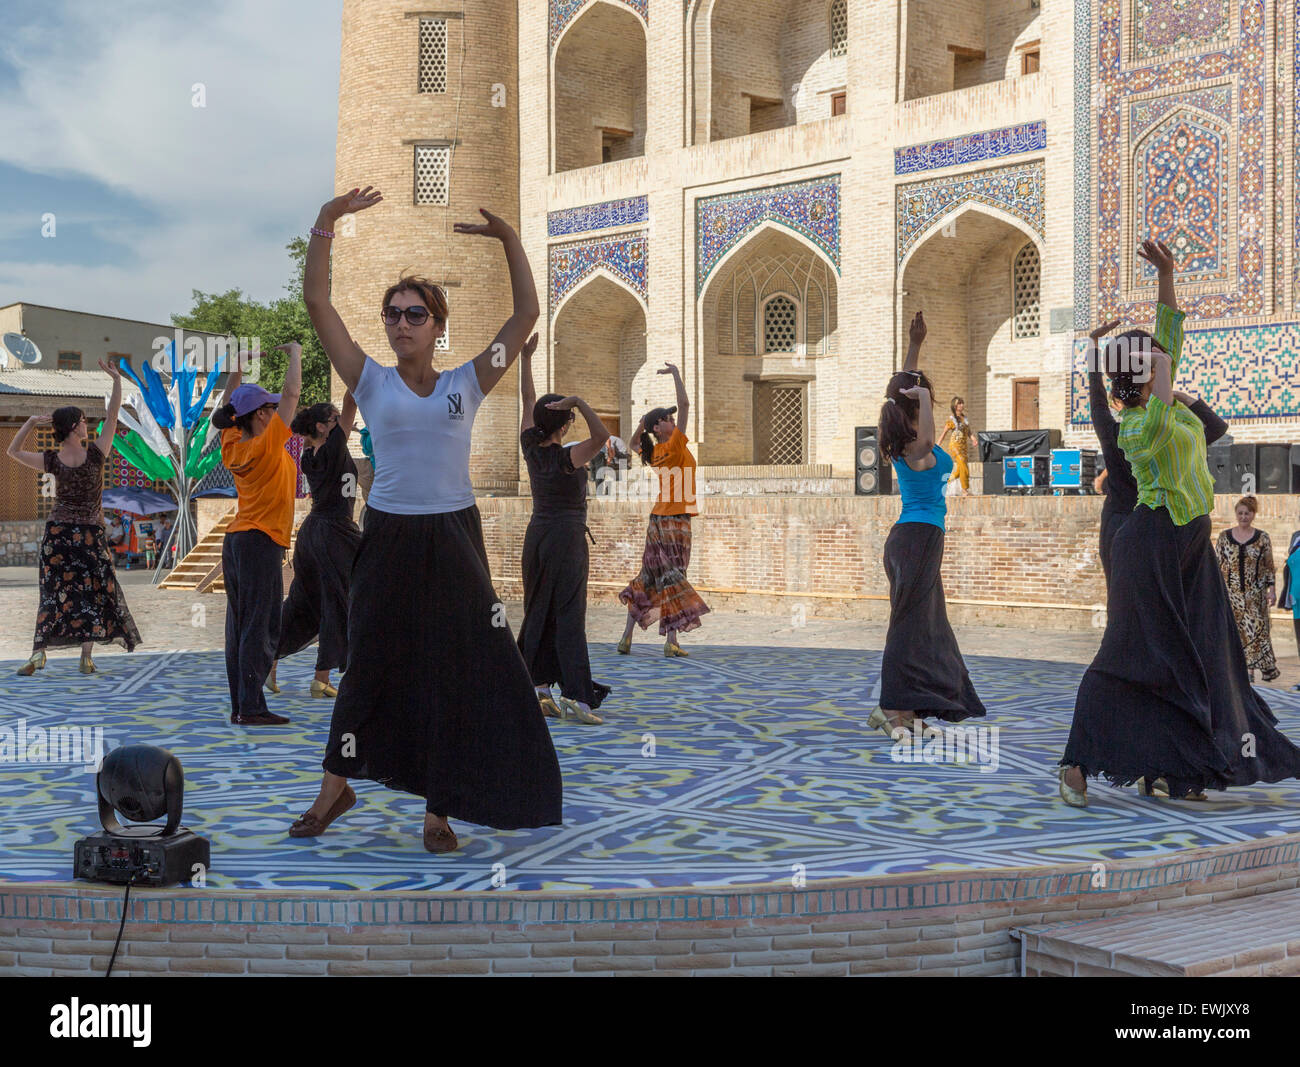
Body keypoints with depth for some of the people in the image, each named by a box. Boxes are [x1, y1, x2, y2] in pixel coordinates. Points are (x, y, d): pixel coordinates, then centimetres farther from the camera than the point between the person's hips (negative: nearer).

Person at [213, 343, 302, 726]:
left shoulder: (233, 447, 8)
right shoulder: (267, 445, -11)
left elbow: (227, 408, 26)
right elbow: (291, 393, -10)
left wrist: (237, 369, 25)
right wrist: (295, 354, 2)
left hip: (235, 540, 8)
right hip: (261, 541, -8)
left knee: (239, 627, 8)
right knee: (261, 629, -7)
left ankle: (238, 705, 9)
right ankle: (251, 707, -9)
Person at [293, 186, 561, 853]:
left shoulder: (465, 385, 4)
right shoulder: (372, 383, 3)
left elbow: (527, 315, 0)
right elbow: (317, 303, -4)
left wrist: (509, 240, -8)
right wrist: (326, 224, -13)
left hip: (454, 539, 0)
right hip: (388, 540, 0)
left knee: (455, 672, 2)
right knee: (370, 665, 9)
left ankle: (437, 810, 14)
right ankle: (336, 787, 27)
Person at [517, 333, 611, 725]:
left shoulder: (531, 449, 0)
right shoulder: (566, 459, -17)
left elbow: (528, 399, 8)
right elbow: (602, 435, -33)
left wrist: (525, 357, 11)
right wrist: (580, 402, -41)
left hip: (537, 536, 7)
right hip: (567, 538, -7)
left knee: (538, 613, 11)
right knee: (569, 617, -9)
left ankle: (538, 689, 13)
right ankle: (576, 697, -12)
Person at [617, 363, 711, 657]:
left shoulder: (655, 453, 7)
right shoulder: (674, 446, -13)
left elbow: (634, 444, 31)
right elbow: (685, 405, -18)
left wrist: (640, 425, 13)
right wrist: (676, 374, -10)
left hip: (658, 519, 7)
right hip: (674, 521, -7)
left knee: (649, 577, 12)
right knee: (672, 578, -8)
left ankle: (627, 637, 13)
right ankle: (671, 643, -10)